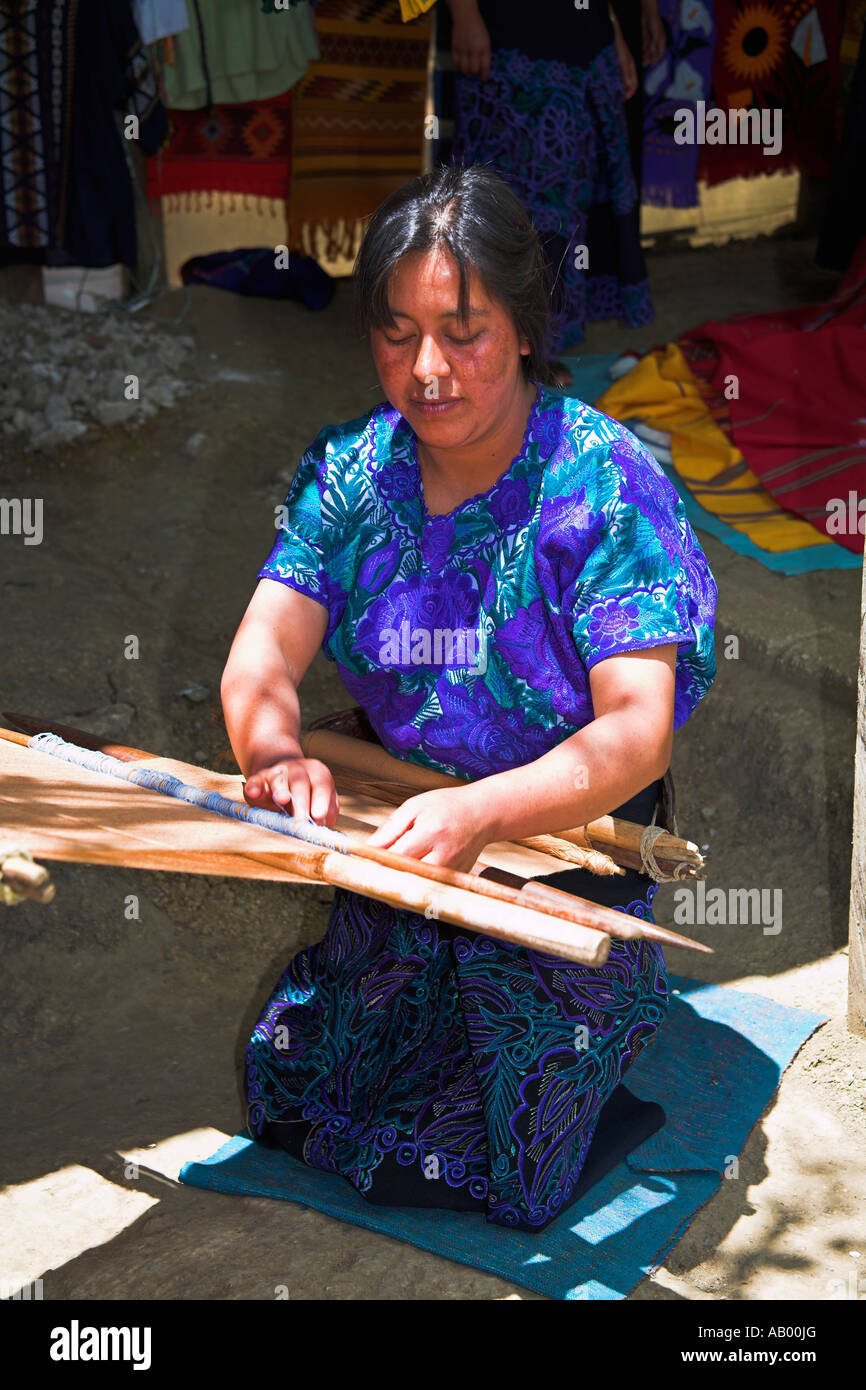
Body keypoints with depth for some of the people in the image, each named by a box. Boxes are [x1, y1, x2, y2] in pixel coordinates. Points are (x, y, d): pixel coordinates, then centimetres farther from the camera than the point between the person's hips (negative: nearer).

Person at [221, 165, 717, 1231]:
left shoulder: (604, 483, -19)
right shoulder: (346, 472, -4)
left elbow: (639, 732, -25)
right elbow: (260, 658, -12)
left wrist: (480, 812, -43)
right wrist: (276, 755, -36)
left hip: (571, 843, -4)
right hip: (396, 831, 5)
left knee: (473, 1168, -6)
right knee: (281, 1104, 7)